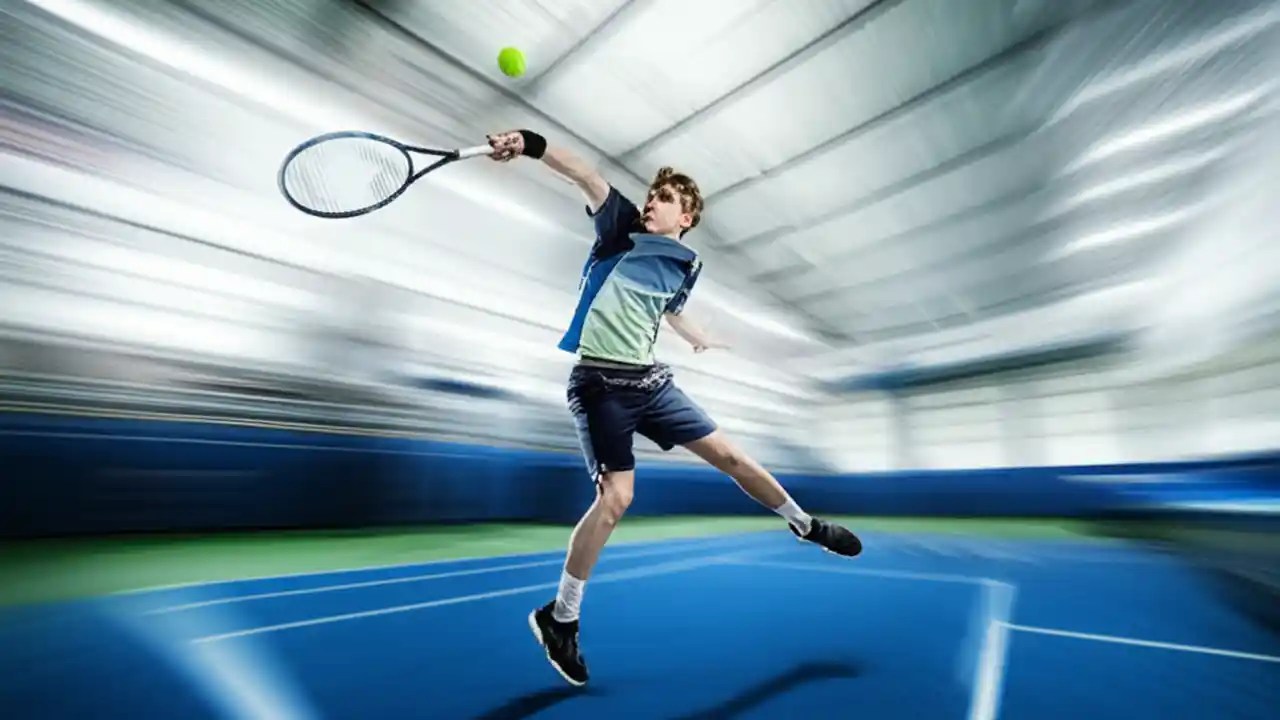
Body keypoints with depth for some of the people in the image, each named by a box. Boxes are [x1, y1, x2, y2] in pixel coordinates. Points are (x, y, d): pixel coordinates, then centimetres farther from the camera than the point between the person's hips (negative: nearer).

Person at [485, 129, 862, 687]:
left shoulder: (686, 264, 10)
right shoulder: (620, 228, 0)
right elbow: (587, 177, -17)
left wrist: (702, 340, 47)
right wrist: (533, 145, -33)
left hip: (650, 381, 4)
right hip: (601, 383, -4)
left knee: (728, 455, 9)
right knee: (615, 497, -13)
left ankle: (806, 525, 33)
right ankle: (559, 618, 7)